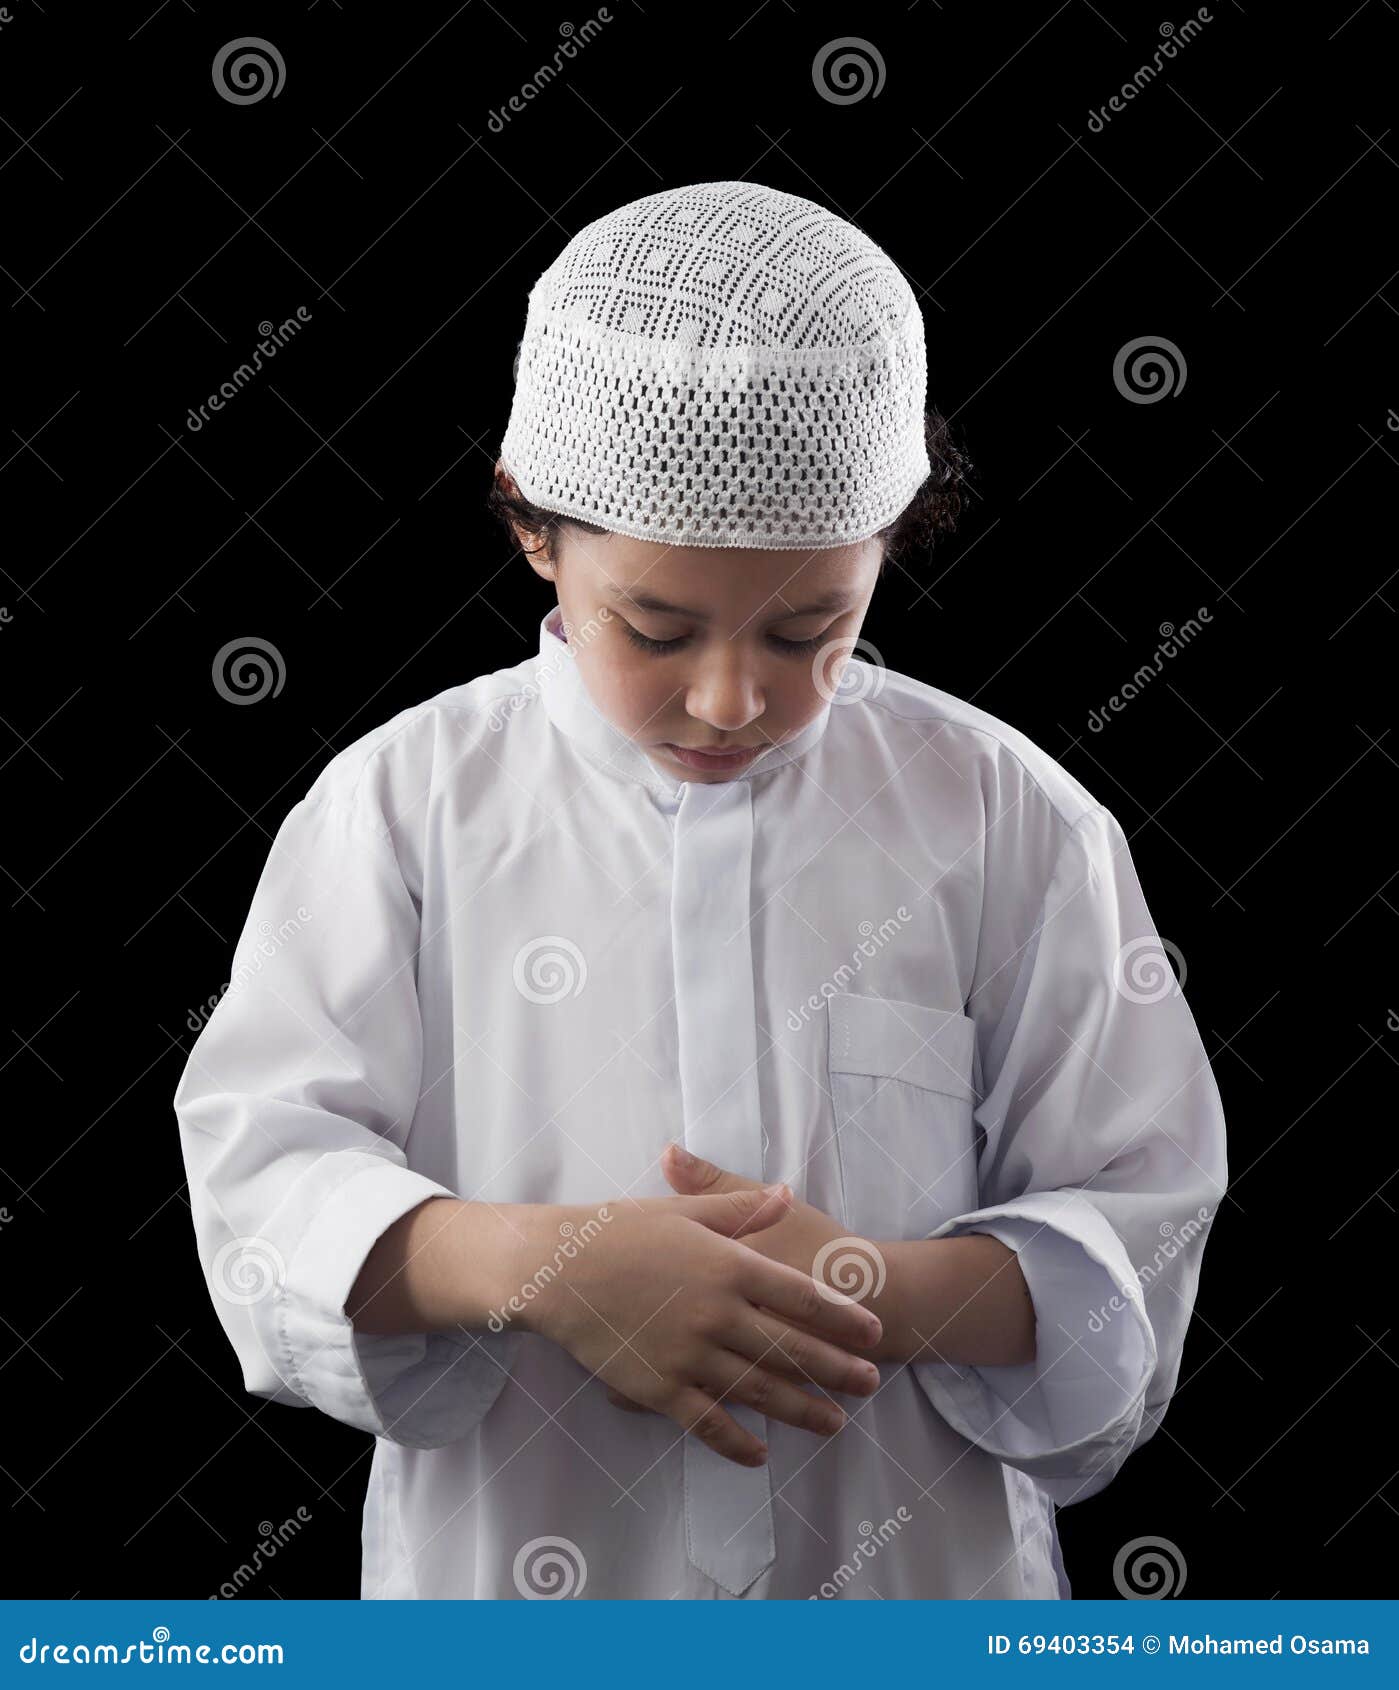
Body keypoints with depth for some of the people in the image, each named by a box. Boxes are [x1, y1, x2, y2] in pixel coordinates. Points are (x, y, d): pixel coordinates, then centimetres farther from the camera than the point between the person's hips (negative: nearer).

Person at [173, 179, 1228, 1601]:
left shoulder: (1001, 818, -7)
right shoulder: (411, 800, -7)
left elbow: (1136, 1230, -6)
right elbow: (259, 1165, -12)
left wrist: (884, 1293, -24)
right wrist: (532, 1260, -29)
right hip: (500, 1576, 0)